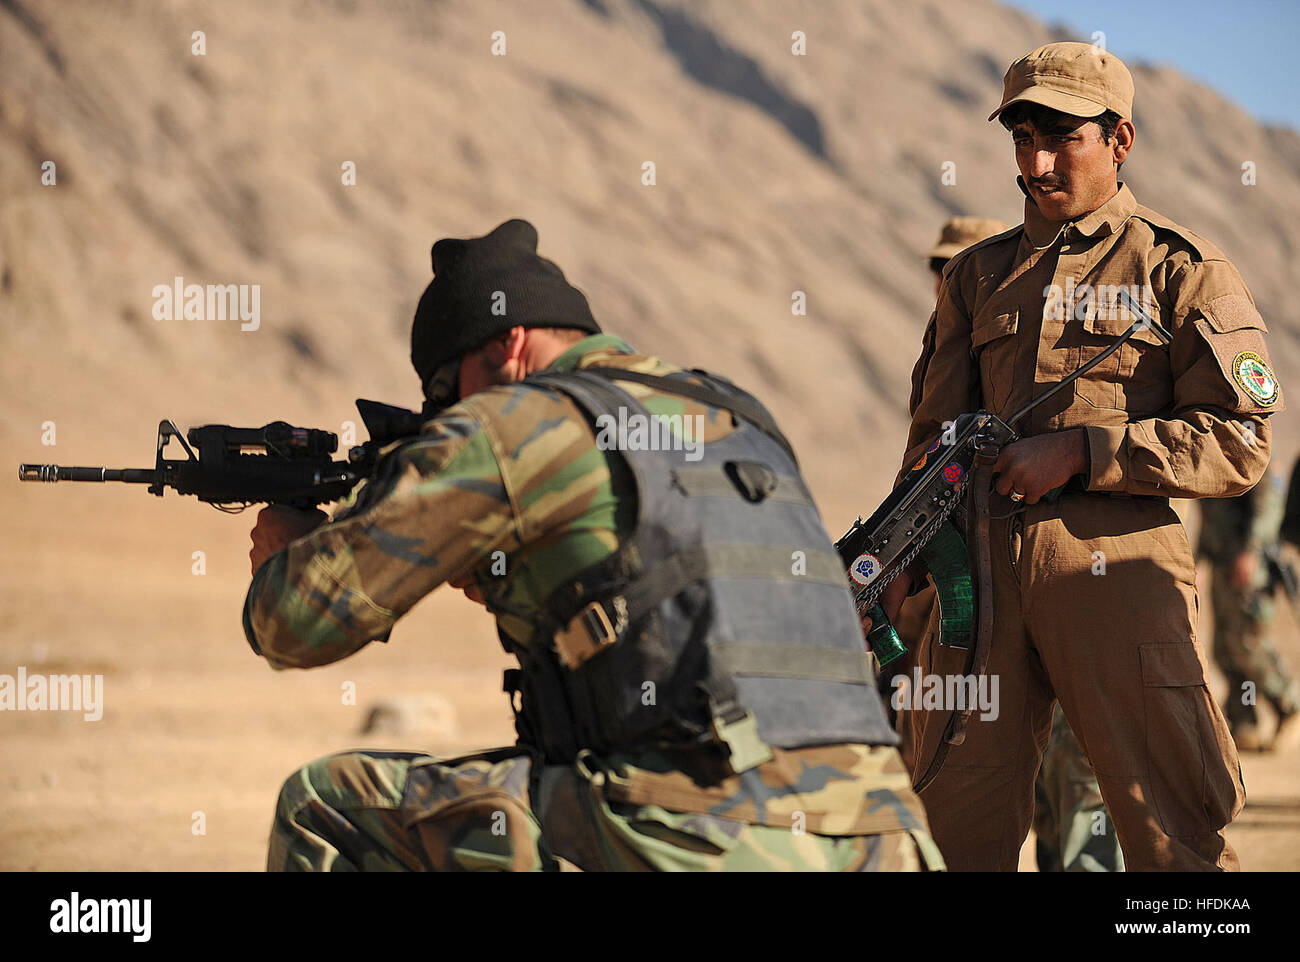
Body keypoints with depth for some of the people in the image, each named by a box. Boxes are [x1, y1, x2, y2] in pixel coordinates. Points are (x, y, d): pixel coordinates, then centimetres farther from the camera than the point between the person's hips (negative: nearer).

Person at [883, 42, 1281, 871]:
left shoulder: (1180, 269, 4)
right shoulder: (979, 275, 18)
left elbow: (1240, 443, -3)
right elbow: (934, 435, 20)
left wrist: (1079, 451, -10)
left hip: (1116, 563, -4)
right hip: (983, 566, 4)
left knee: (1174, 830, -6)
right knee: (958, 820, 3)